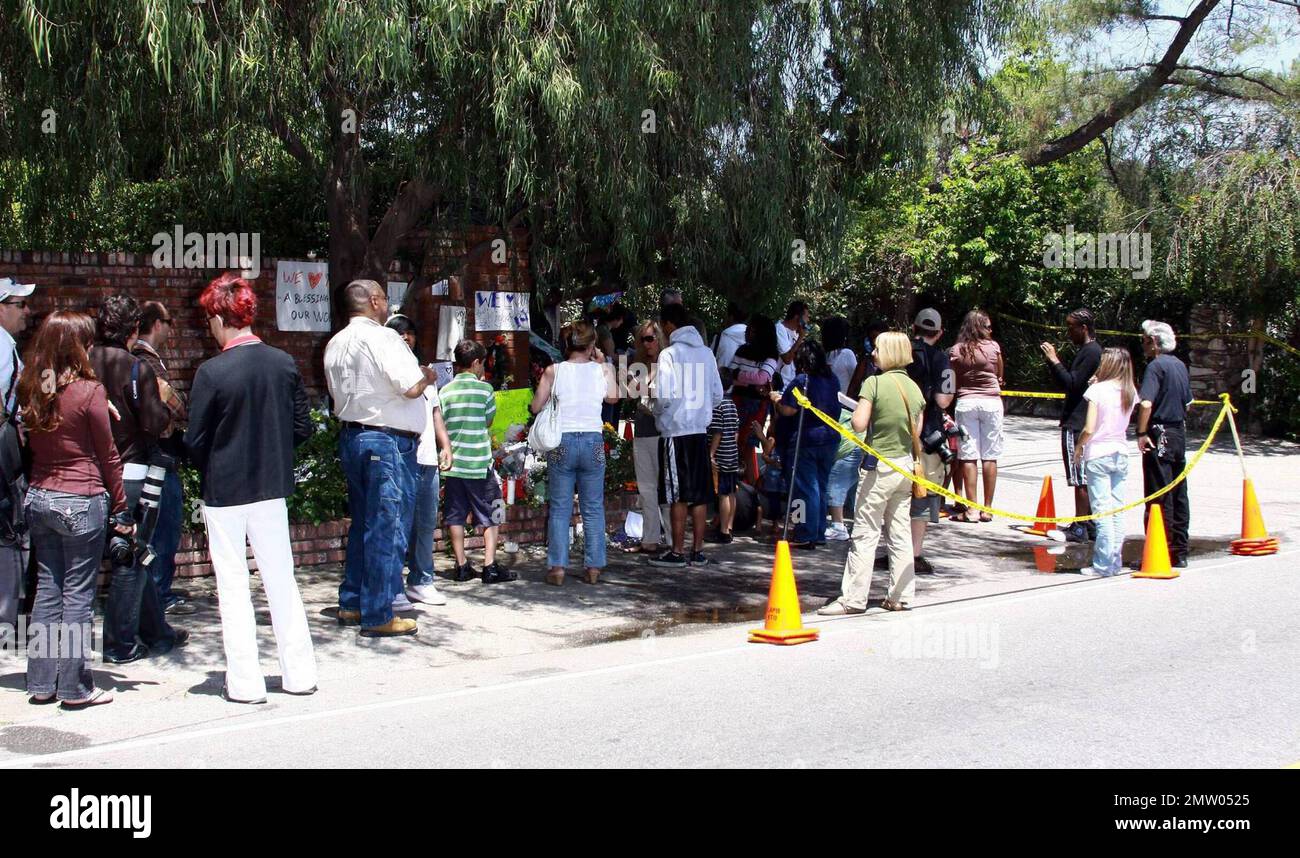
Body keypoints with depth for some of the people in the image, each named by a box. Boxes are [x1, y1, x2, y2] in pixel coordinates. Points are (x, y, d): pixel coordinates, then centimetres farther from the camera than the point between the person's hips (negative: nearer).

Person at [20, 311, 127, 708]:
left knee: (47, 589, 13)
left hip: (38, 498, 6)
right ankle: (75, 687, 6)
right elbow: (107, 455, -6)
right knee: (78, 594, 1)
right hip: (82, 502, -6)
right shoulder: (88, 391, -12)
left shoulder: (30, 391, 4)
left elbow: (29, 447, 10)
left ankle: (41, 683, 18)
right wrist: (121, 509, 0)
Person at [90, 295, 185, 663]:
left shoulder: (85, 364, 1)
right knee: (132, 560, 4)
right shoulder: (138, 368, -13)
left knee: (136, 555, 16)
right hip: (133, 472, -6)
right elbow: (156, 423, -15)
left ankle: (157, 633, 27)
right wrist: (164, 404, 3)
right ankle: (120, 644, 9)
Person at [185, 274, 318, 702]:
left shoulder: (212, 372, -16)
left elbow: (195, 442, -10)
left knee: (233, 586, 6)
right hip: (273, 488, 4)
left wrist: (211, 472, 10)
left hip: (224, 491, -4)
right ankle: (299, 672, 18)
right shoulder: (284, 363, -3)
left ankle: (245, 681, 10)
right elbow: (302, 427, 2)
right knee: (281, 579, 13)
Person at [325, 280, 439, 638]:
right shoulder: (382, 338, -14)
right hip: (387, 440, -9)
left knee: (362, 524, 18)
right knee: (387, 529, -3)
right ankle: (378, 616, 0)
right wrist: (427, 376, 2)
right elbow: (412, 387, -20)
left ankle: (351, 604, 24)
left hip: (350, 436, 9)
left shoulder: (336, 343, 12)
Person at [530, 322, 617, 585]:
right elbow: (613, 397, 16)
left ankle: (557, 568, 5)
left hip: (562, 442, 0)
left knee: (559, 509, 7)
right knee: (593, 509, 10)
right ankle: (593, 567, 11)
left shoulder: (554, 371, -3)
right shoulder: (602, 370, -2)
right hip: (593, 442, 1)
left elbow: (536, 406, 0)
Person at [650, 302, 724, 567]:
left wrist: (657, 411, 3)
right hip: (700, 430, 5)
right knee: (699, 494, 9)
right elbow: (717, 393, 9)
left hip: (675, 430, -5)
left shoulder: (669, 354, -10)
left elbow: (664, 395, -16)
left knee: (678, 495, 0)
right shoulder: (706, 352, 7)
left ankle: (678, 552, 5)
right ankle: (697, 550, 13)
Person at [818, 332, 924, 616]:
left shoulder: (874, 383, -13)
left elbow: (859, 424, -16)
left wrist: (857, 409, 2)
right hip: (906, 465, 6)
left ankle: (853, 599, 0)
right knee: (900, 533, 11)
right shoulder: (915, 388, 7)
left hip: (880, 467, -6)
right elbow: (917, 434, 9)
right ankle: (900, 596, 15)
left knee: (865, 534, -3)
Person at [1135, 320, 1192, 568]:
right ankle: (1180, 552, 18)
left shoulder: (1156, 366, -13)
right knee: (1179, 495, 12)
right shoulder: (1180, 365, 12)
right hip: (1180, 434, 8)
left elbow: (1146, 403, -25)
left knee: (1159, 498, -4)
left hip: (1159, 436, -8)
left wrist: (1141, 433, -19)